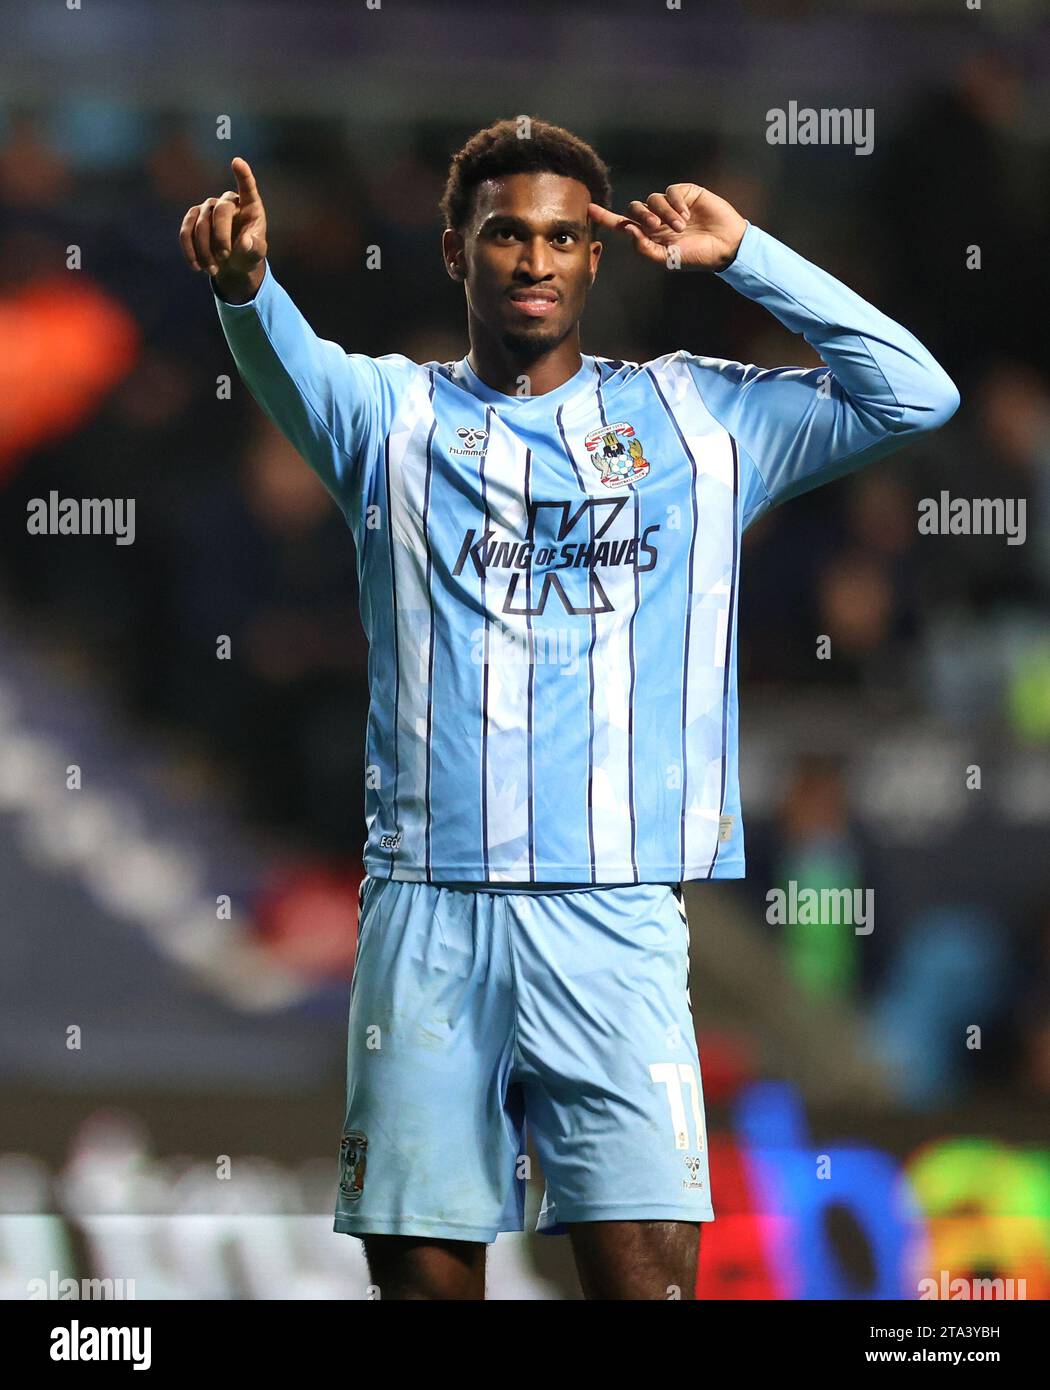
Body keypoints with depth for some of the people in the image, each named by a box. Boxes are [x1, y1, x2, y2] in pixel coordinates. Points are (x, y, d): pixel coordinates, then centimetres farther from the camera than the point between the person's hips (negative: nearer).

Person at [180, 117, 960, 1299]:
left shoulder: (695, 415, 13)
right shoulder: (393, 414, 11)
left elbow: (915, 398, 6)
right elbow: (291, 370, -12)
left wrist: (742, 257, 1)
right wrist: (242, 283, -35)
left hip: (614, 917, 0)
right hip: (426, 910, 0)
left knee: (648, 1269, -10)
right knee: (423, 1271, 2)